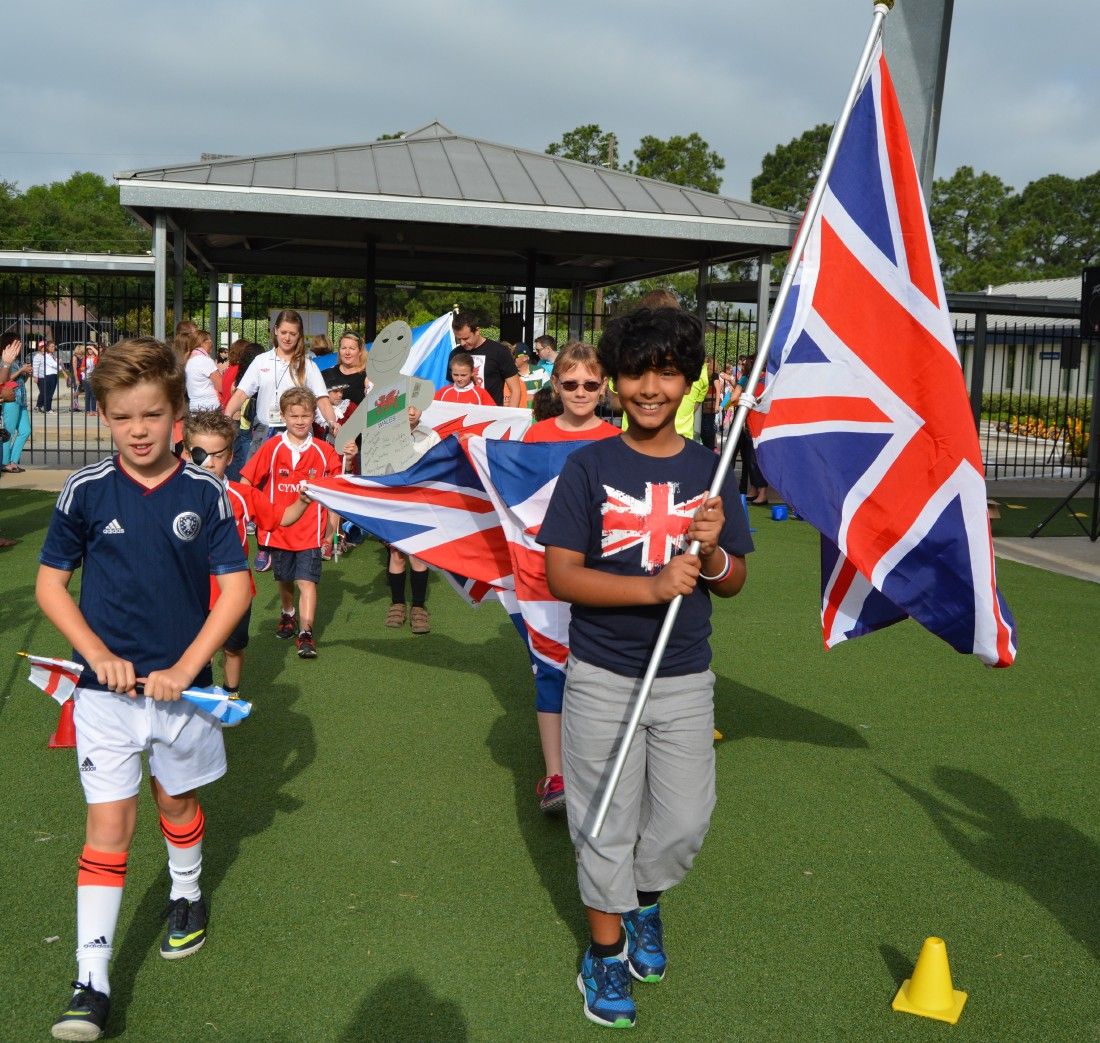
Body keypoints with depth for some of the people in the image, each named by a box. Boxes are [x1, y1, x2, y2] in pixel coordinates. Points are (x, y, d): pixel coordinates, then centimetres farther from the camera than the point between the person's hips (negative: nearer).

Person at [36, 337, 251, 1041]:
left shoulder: (206, 494, -7)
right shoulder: (86, 492, -6)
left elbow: (236, 588, -7)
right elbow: (50, 584, 1)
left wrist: (182, 670, -14)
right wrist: (98, 654, -13)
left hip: (184, 685, 1)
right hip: (107, 687, 0)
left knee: (176, 800, 19)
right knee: (109, 825, -1)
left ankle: (187, 895, 48)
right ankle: (92, 985, 6)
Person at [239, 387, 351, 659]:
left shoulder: (323, 450, -4)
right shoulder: (272, 447, -6)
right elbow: (246, 482, -4)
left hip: (310, 529, -1)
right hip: (278, 527, 2)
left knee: (307, 581, -10)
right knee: (284, 579, 20)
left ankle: (305, 634, -6)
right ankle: (288, 615, 46)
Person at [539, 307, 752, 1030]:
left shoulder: (709, 470, 1)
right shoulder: (590, 466, -7)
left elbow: (733, 583, 6)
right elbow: (561, 576, -13)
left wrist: (711, 552, -17)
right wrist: (654, 587, -24)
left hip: (685, 679, 3)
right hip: (602, 678, -2)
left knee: (686, 821, 11)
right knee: (605, 822, 9)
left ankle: (644, 898, 42)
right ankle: (607, 949, 31)